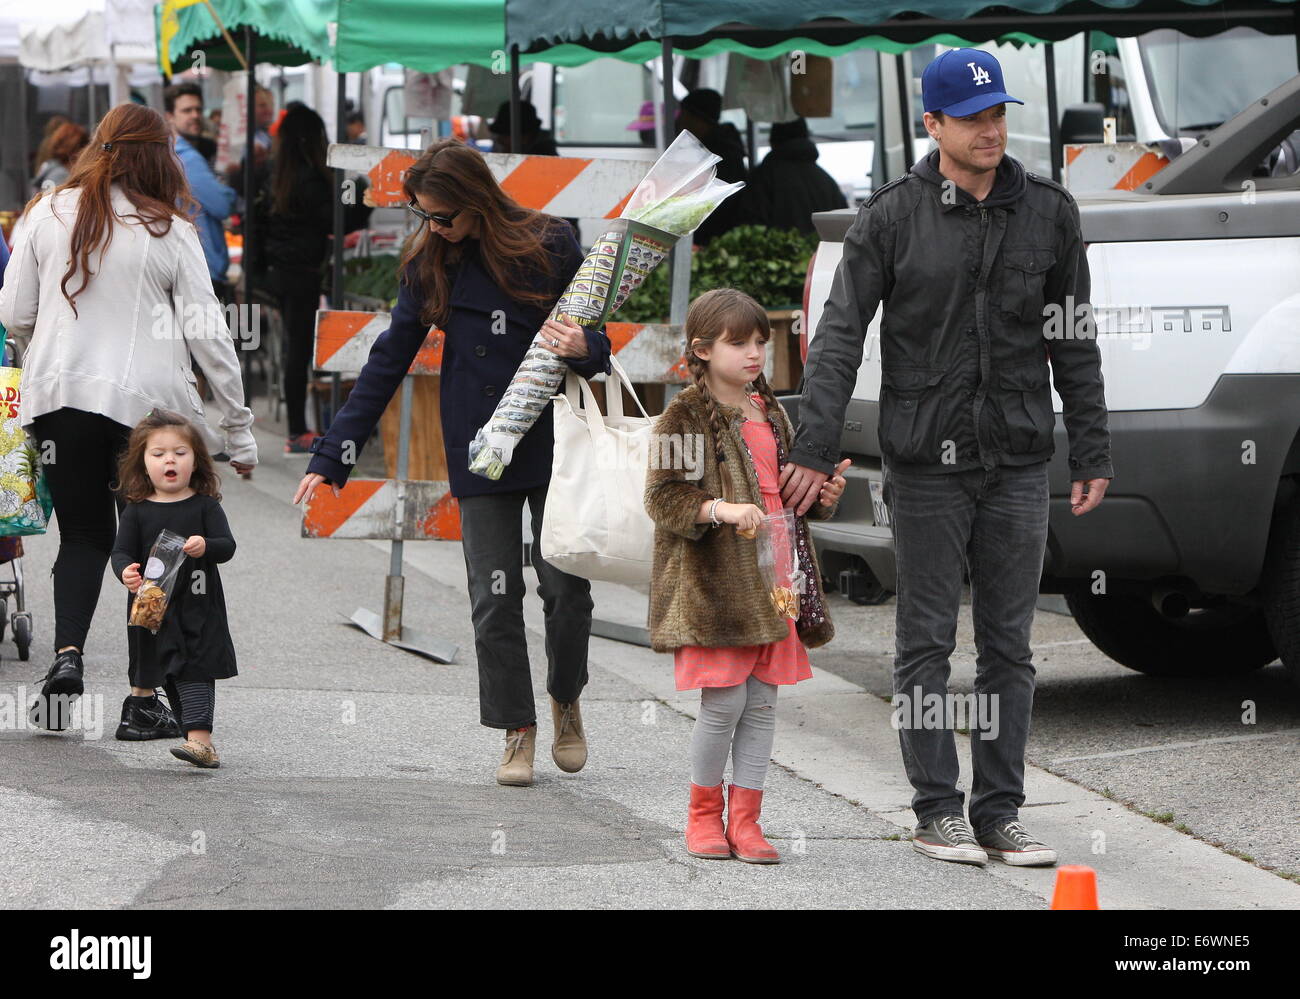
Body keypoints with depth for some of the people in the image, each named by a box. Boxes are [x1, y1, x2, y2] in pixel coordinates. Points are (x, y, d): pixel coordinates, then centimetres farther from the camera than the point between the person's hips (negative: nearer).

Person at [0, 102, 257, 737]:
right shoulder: (170, 232, -5)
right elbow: (208, 336, -4)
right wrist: (239, 429, 3)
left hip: (59, 398, 2)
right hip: (145, 401, -2)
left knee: (82, 534, 16)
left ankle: (66, 654, -7)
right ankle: (142, 701, 6)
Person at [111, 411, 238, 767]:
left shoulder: (205, 506, 1)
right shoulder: (137, 512, 4)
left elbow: (227, 546, -5)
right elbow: (121, 551, 1)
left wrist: (205, 547, -27)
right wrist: (126, 571, -22)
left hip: (199, 608, -3)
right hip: (153, 610, 3)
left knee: (195, 672, -13)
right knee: (171, 678, 9)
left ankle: (199, 739, -22)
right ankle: (202, 744, 21)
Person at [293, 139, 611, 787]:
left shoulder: (548, 246, -3)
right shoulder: (430, 263, 3)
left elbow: (599, 337, 5)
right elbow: (388, 361, 6)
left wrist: (585, 348, -22)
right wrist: (332, 455, 2)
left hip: (553, 445, -2)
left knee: (565, 586, -2)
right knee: (494, 598, -2)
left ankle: (566, 702, 25)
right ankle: (518, 732, 9)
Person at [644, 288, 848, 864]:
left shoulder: (770, 416, 16)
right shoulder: (686, 417, -7)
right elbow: (662, 498, -12)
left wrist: (822, 498, 9)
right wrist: (720, 510, -26)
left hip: (772, 578, 6)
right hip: (715, 583, -6)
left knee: (762, 703, 5)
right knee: (724, 702, -5)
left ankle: (745, 820, 11)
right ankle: (704, 812, 13)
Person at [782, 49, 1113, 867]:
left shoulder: (1049, 212, 5)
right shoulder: (892, 217, -3)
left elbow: (1075, 345, 9)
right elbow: (840, 336, -4)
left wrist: (1093, 455, 6)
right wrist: (815, 449, -12)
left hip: (1020, 462, 2)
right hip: (927, 462, -2)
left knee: (1010, 645, 5)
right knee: (928, 642, 2)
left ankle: (1001, 811, 11)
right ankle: (938, 809, 9)